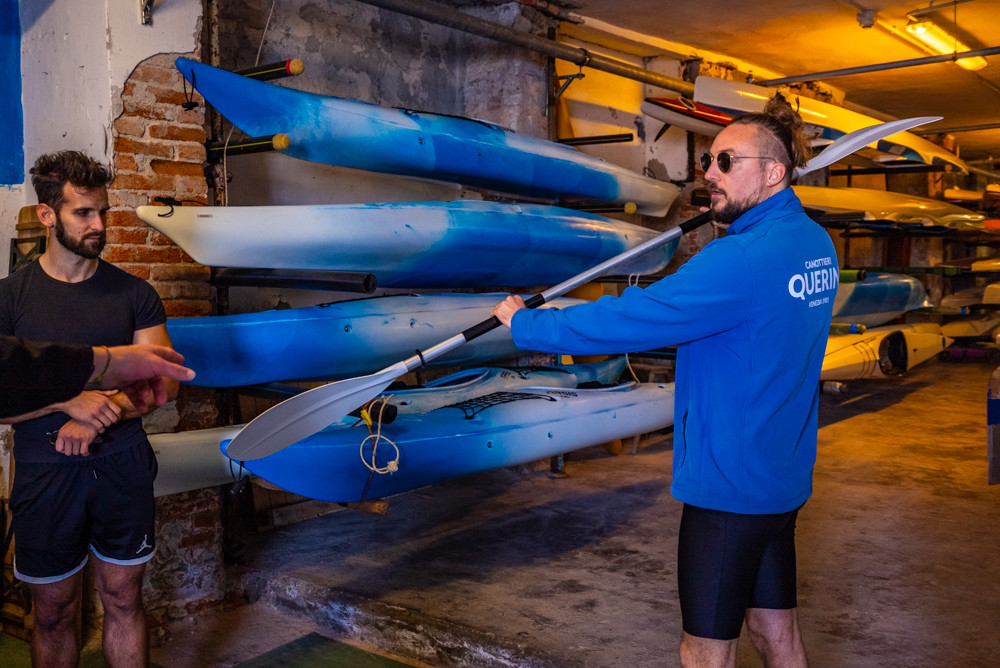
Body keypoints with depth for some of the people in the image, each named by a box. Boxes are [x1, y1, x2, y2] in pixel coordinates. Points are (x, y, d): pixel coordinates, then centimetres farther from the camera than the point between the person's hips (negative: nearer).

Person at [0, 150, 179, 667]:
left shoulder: (135, 294, 2)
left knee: (123, 600, 11)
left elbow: (165, 382, -1)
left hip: (123, 467, 1)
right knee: (54, 612, 11)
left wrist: (100, 415, -15)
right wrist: (70, 401, -22)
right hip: (44, 472, -1)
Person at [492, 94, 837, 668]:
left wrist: (523, 323, -14)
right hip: (782, 476, 9)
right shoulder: (814, 243, 4)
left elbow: (630, 319, -25)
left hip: (729, 482, -9)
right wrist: (732, 225, 20)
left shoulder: (742, 259, -25)